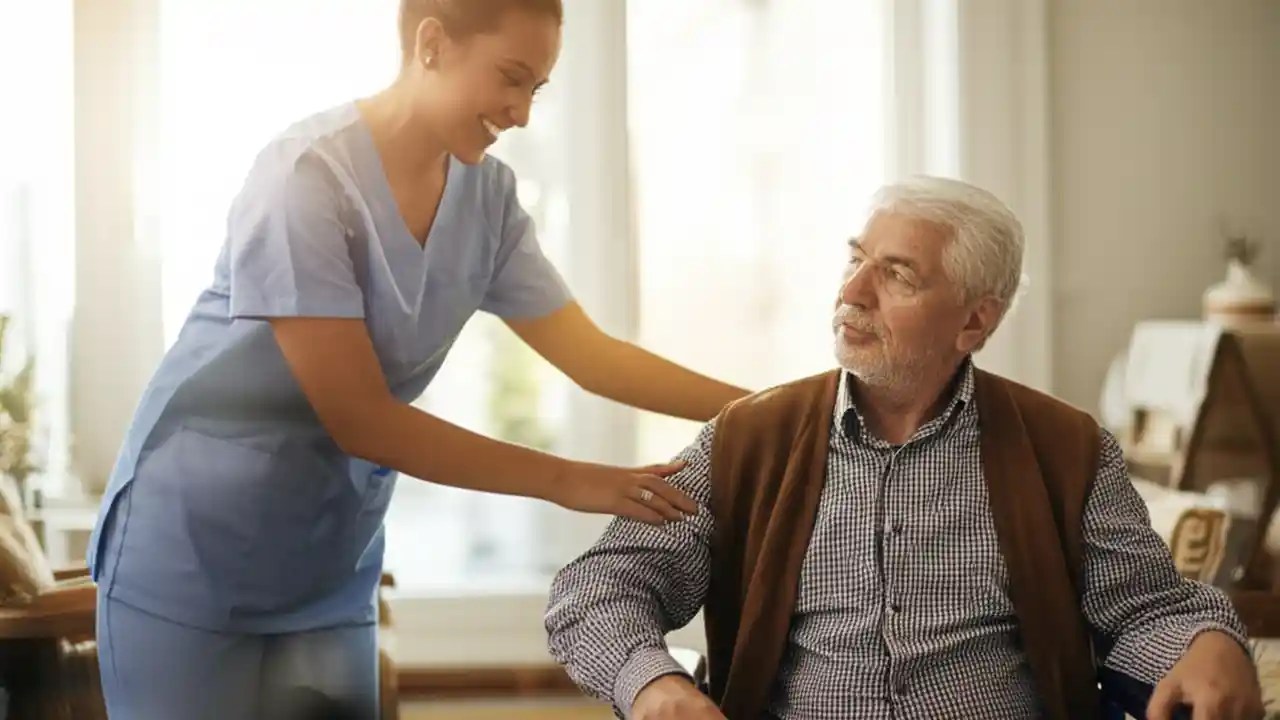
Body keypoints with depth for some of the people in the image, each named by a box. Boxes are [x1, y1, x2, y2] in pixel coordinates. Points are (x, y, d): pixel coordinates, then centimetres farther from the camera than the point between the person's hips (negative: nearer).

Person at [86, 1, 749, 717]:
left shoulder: (487, 194, -4)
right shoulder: (308, 176, -23)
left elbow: (591, 354, 0)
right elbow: (360, 419, -23)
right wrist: (567, 481, -21)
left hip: (333, 561, 6)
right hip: (197, 551, -5)